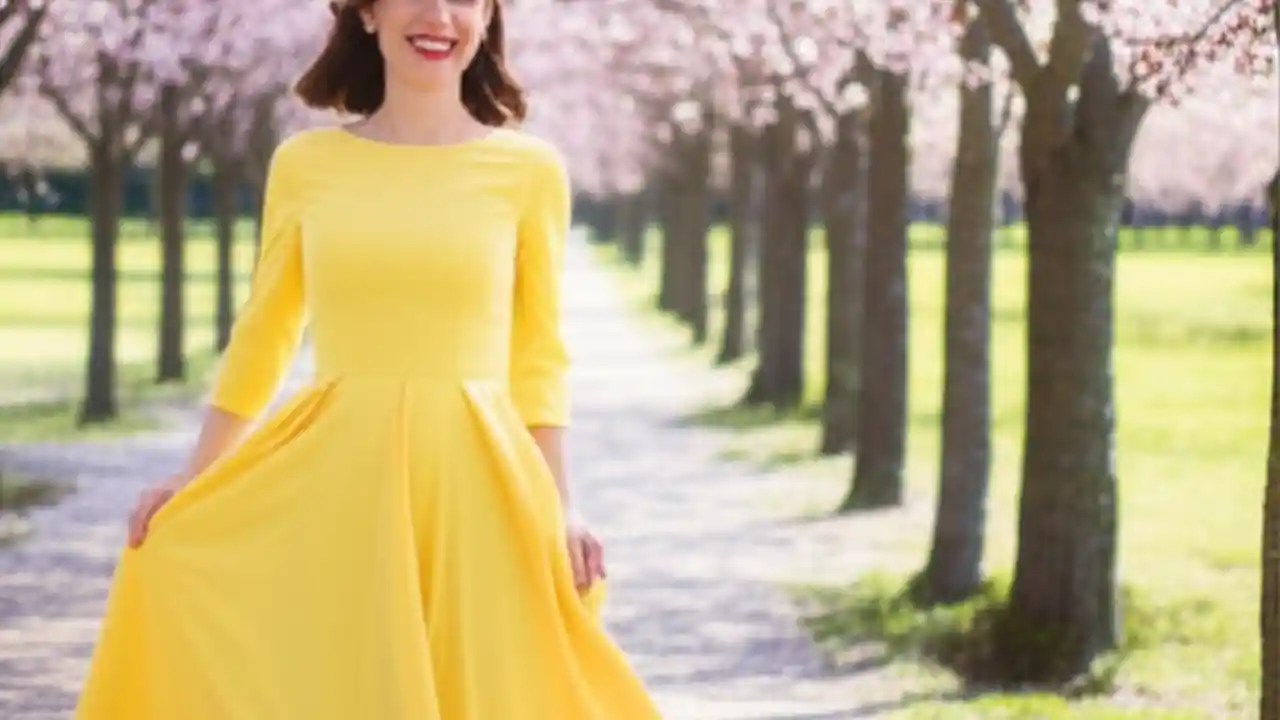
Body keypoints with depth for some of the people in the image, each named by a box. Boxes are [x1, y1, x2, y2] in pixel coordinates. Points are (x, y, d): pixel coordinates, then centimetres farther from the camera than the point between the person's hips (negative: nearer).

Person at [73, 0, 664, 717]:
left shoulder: (529, 169, 3)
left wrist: (560, 507, -2)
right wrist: (195, 479, 13)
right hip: (329, 480, 1)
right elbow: (262, 336, 14)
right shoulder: (304, 163, 6)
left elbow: (538, 358, 6)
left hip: (472, 483, -1)